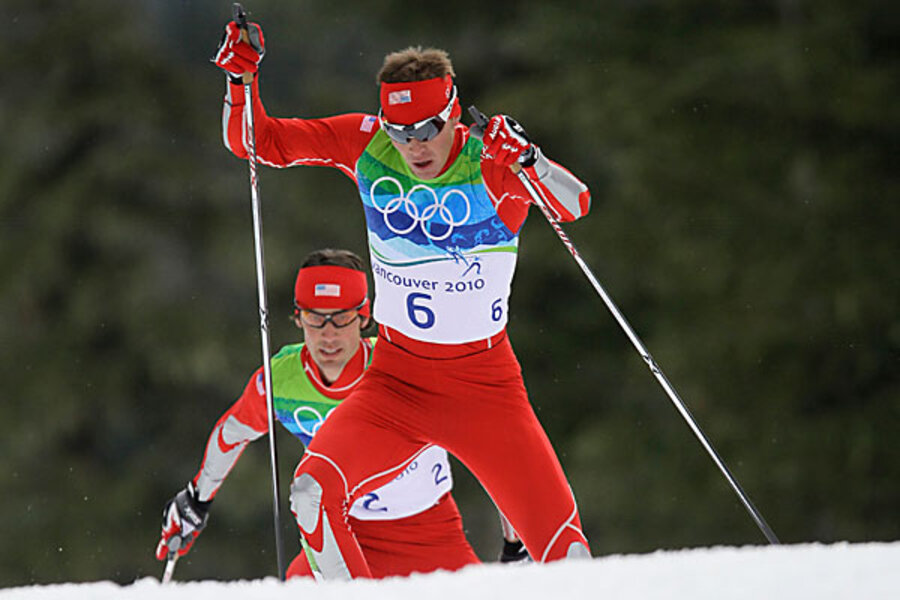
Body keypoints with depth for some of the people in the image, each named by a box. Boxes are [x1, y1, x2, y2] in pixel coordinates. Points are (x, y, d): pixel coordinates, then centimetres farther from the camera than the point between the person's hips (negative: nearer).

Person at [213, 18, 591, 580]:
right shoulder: (367, 145, -5)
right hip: (394, 381, 2)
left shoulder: (490, 165, -14)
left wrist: (524, 158, -46)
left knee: (564, 551, -10)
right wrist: (241, 79, -16)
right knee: (314, 492, -23)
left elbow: (574, 205, -29)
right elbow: (257, 142, 1)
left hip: (487, 389, -2)